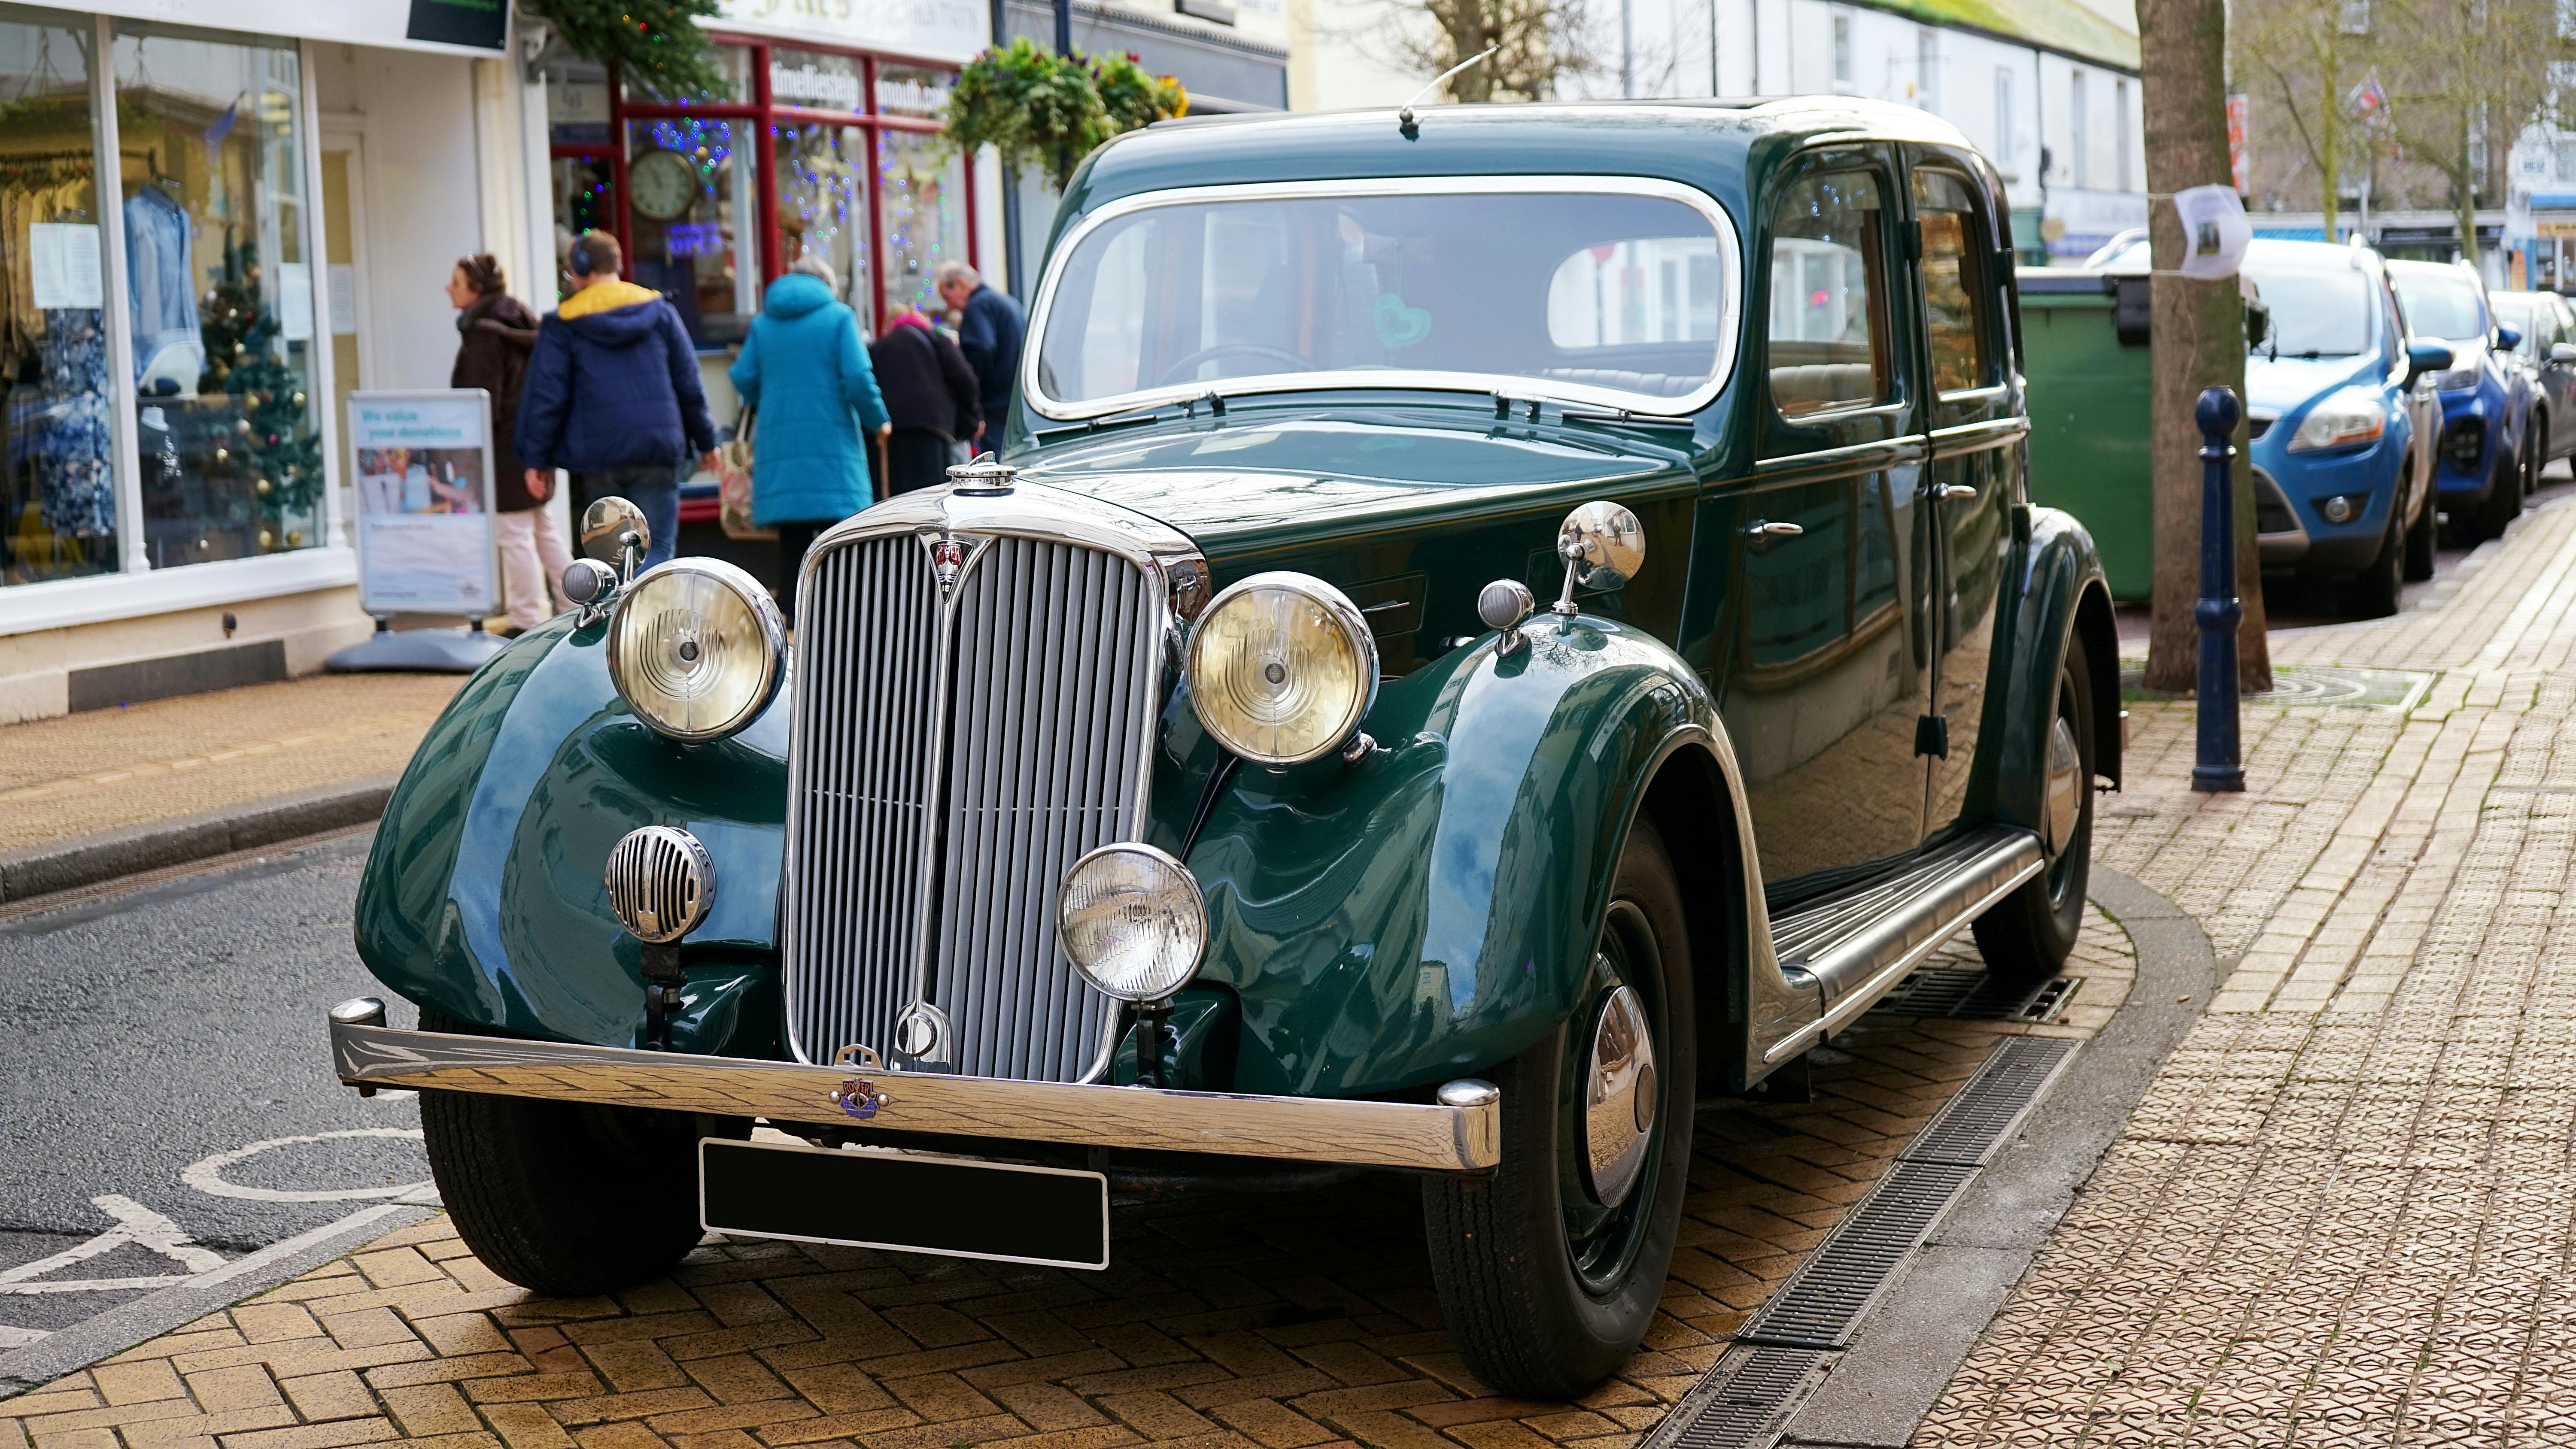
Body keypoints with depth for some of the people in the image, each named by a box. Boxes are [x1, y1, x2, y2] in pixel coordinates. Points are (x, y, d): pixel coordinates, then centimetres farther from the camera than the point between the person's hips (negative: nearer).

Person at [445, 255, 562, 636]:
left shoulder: (483, 334, -15)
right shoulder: (519, 325, 12)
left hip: (504, 447, -10)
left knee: (514, 536, -4)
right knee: (544, 530, 16)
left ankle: (527, 622, -2)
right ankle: (573, 609, 22)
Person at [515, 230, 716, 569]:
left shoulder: (563, 324, 0)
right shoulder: (661, 312, 7)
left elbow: (546, 395, -2)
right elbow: (690, 385, 8)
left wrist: (535, 458, 4)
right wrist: (705, 441, 18)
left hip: (597, 454, 0)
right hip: (658, 451, 1)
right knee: (658, 547, 1)